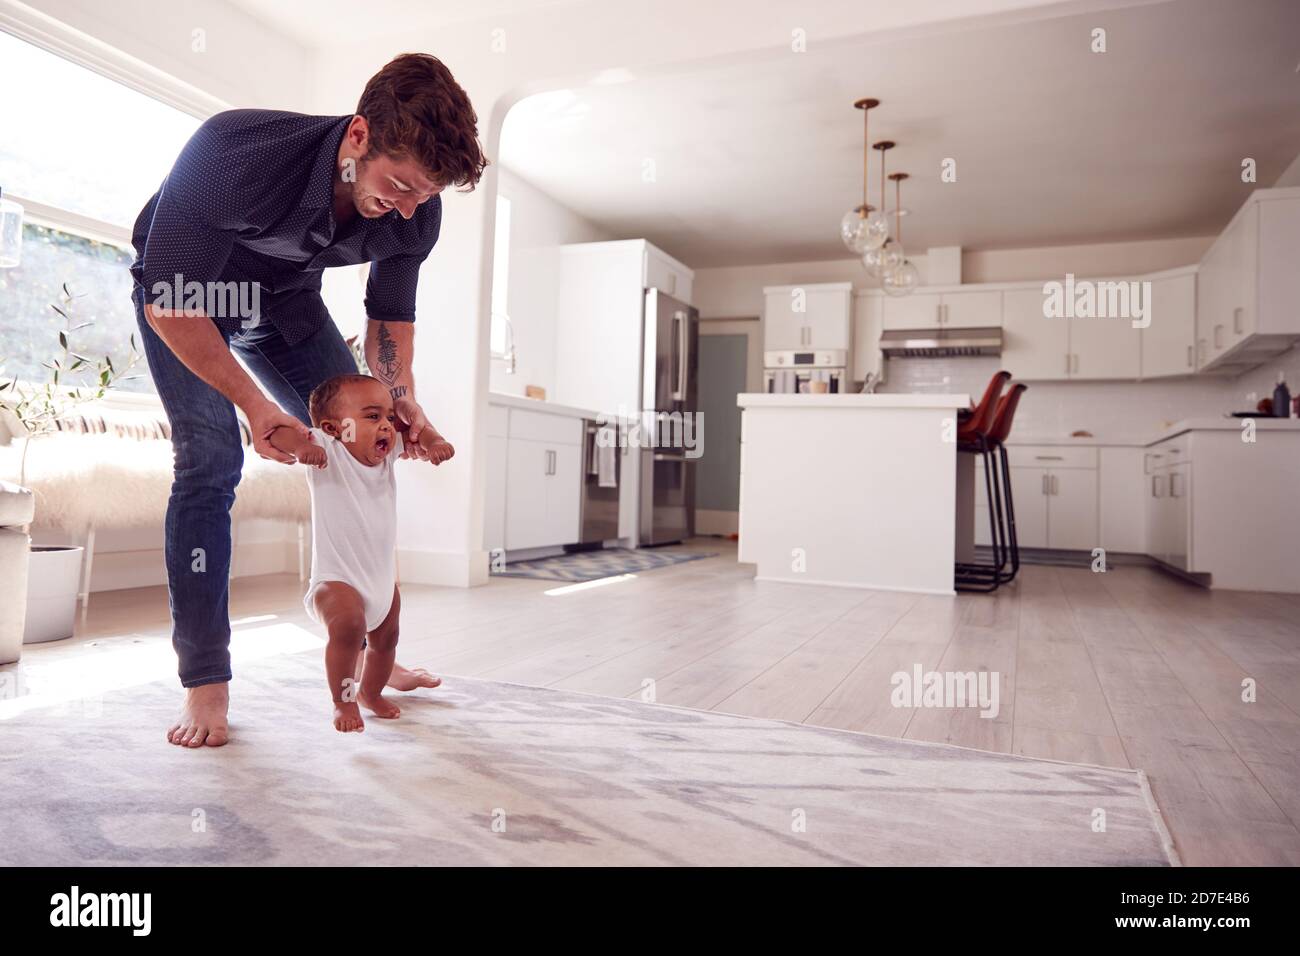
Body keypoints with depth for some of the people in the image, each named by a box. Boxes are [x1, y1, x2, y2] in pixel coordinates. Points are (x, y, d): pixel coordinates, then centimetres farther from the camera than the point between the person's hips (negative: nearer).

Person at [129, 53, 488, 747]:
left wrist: (402, 401, -20)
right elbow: (170, 305, -30)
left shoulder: (416, 211, -24)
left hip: (286, 299, 5)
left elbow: (390, 313, -6)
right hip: (183, 291, -4)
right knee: (210, 461, -19)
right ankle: (204, 681, -8)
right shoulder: (236, 151, -39)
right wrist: (252, 402, -32)